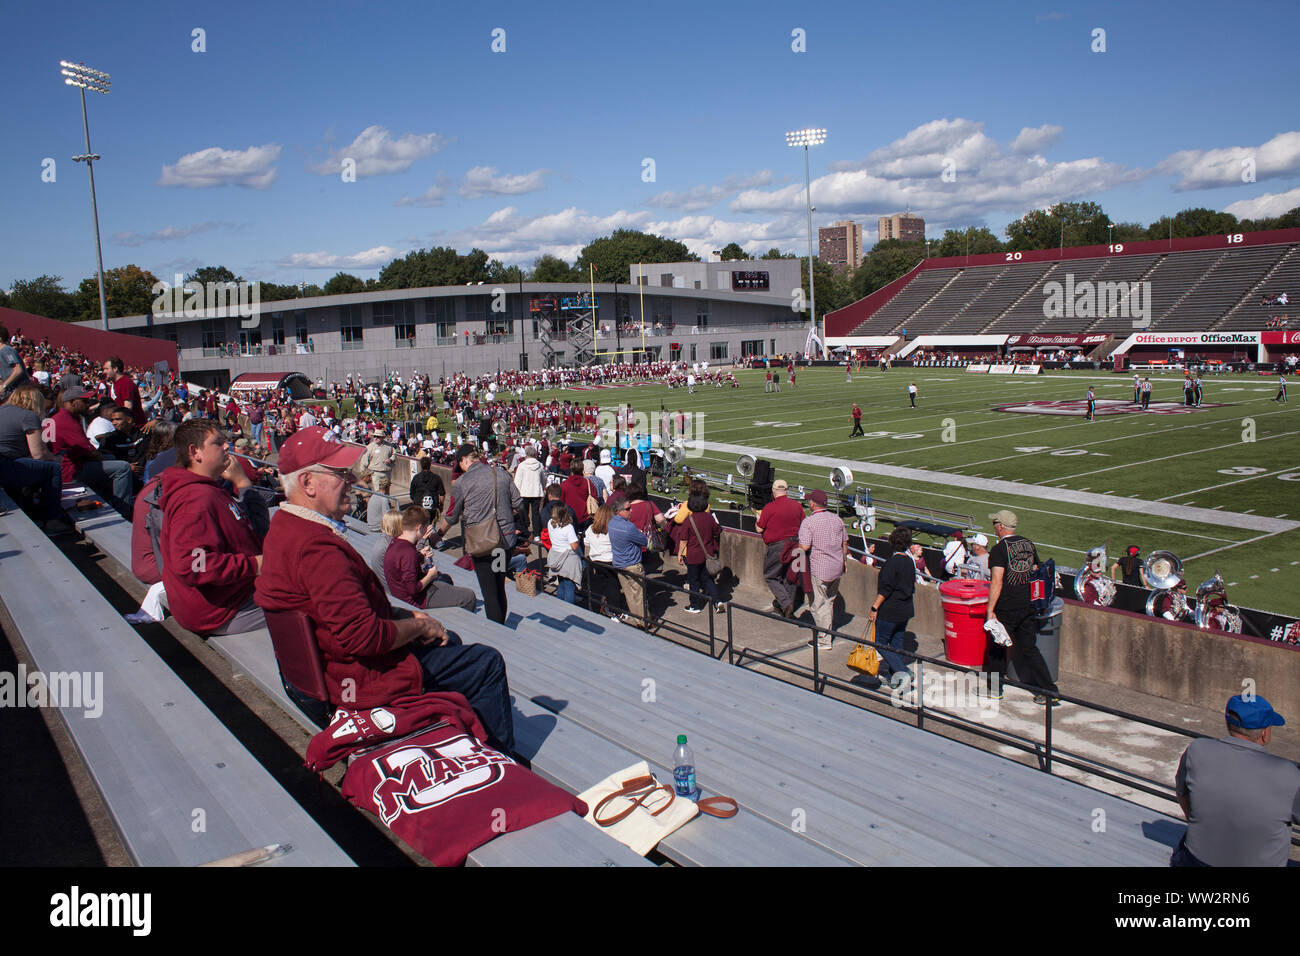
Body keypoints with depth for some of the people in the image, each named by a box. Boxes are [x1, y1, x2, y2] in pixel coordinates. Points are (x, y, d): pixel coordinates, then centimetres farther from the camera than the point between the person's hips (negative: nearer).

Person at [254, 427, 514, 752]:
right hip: (358, 679, -11)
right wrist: (420, 626, -15)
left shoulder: (285, 526, 4)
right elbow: (364, 636, -33)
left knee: (448, 641, 29)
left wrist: (405, 615, 6)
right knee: (488, 664, -2)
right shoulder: (317, 547, -32)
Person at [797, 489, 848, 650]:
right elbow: (845, 542, 12)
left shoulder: (808, 522, -15)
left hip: (819, 569, -6)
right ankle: (828, 632, 30)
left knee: (819, 604, 3)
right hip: (837, 568, 6)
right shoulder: (836, 519, 5)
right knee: (830, 601, 19)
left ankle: (824, 640, 6)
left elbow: (804, 546, -23)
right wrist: (843, 562, 24)